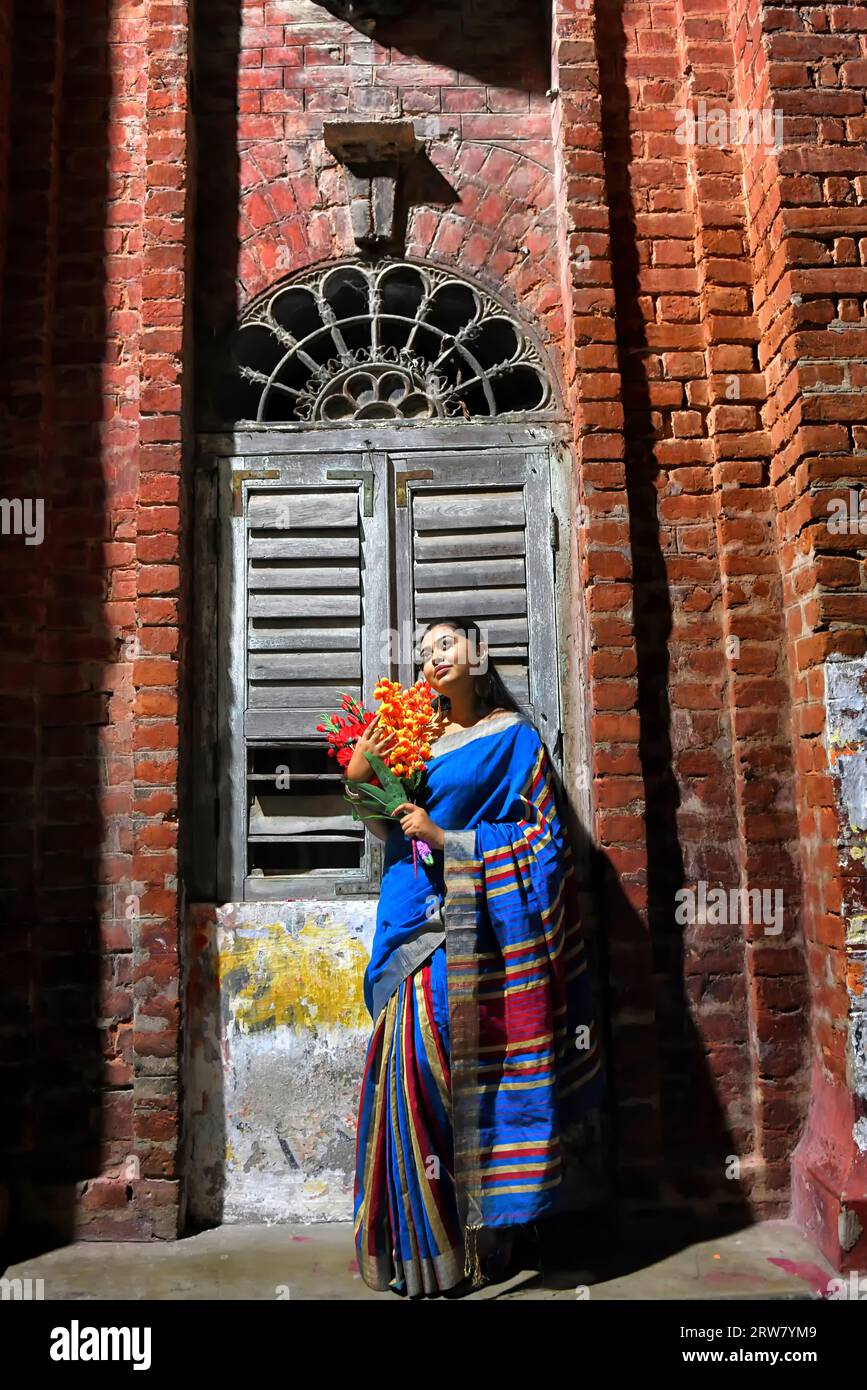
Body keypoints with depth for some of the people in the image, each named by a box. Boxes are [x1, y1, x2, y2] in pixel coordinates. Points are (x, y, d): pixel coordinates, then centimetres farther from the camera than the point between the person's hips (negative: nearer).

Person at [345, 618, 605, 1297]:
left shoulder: (512, 737, 1)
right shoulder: (420, 737, 17)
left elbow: (543, 835, -5)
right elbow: (394, 830, 19)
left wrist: (446, 838, -12)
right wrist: (360, 780, 0)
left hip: (467, 934, -5)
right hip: (416, 928, 5)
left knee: (454, 1069, -6)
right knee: (413, 1066, 1)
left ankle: (471, 1241, 8)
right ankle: (422, 1238, 13)